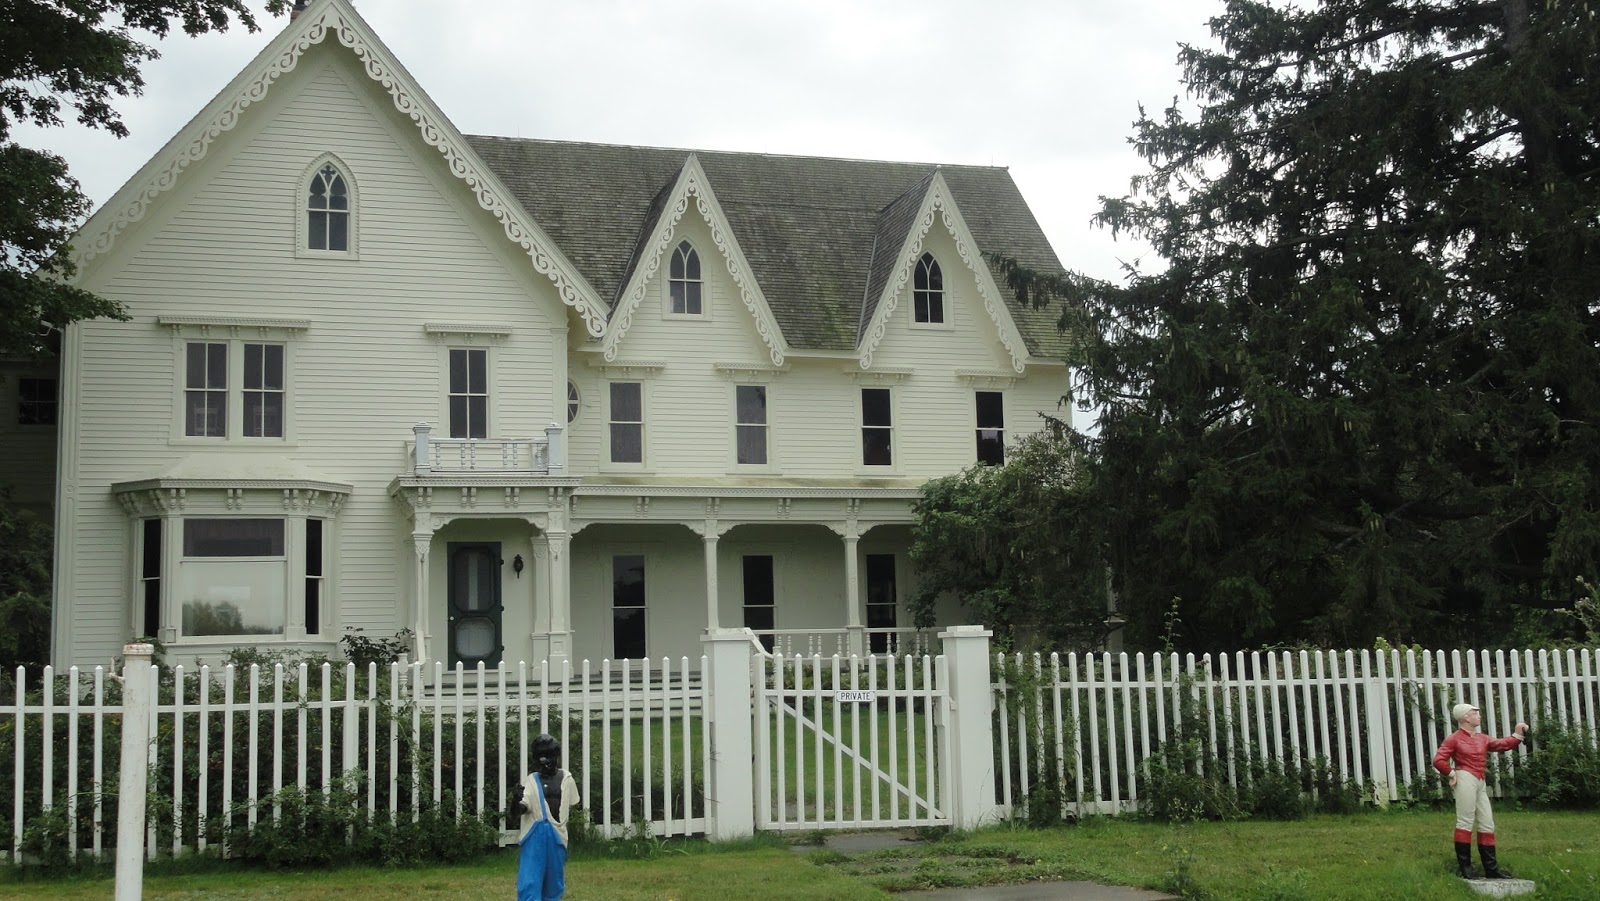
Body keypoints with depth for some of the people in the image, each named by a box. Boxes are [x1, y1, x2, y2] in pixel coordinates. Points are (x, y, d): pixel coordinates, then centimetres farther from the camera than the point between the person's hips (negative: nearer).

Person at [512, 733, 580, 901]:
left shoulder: (566, 779, 4)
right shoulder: (531, 781, -5)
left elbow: (574, 804, 21)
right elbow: (515, 811, -15)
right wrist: (516, 800, -36)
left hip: (557, 836, 3)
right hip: (534, 836, -3)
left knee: (554, 884, 13)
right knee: (529, 882, -11)